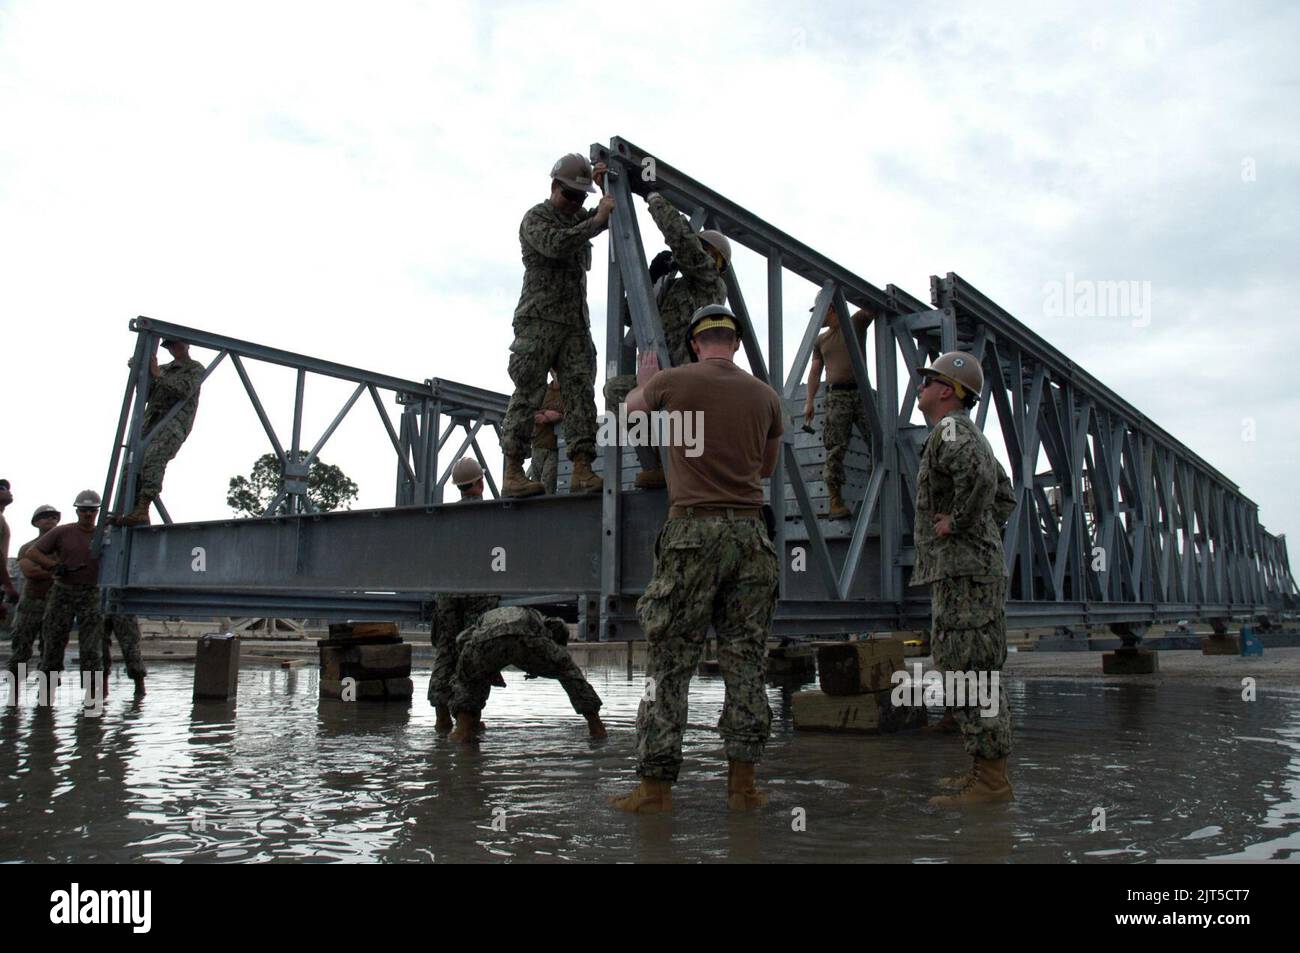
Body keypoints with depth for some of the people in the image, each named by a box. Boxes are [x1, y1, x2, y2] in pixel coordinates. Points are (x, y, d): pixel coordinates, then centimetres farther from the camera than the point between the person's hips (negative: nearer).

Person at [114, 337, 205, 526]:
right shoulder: (164, 369, 32)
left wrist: (157, 375, -3)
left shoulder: (195, 369, 13)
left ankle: (142, 510, -38)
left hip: (175, 421, -7)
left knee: (153, 458, -29)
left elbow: (184, 390, -6)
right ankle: (128, 510, -19)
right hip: (151, 421, 7)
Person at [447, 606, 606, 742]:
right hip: (527, 638, 0)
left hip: (487, 641, 1)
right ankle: (595, 725, 19)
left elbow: (462, 640, 27)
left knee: (465, 682, 31)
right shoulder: (534, 616, 45)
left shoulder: (486, 618, 48)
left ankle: (464, 728, 11)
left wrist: (489, 670, 34)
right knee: (568, 672, 25)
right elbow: (560, 628, 23)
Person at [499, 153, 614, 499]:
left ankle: (582, 469, -13)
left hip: (576, 323, 6)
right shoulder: (536, 218, 2)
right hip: (539, 319, -6)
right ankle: (512, 473, -10)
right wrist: (596, 220, -17)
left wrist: (608, 187, 10)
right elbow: (556, 245, -17)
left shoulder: (578, 218, 25)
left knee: (581, 391, -7)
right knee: (527, 393, -9)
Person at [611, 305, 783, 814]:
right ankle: (742, 782, 12)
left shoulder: (673, 382, 0)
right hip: (749, 531, 3)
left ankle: (656, 783, 5)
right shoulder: (766, 396, 9)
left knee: (670, 661, 2)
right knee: (745, 659, 8)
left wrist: (644, 381, 41)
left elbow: (631, 406, 22)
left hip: (692, 528, -3)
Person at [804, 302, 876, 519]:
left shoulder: (857, 323, 13)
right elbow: (815, 371, 15)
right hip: (836, 395, 1)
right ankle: (836, 502, -10)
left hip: (861, 391, -1)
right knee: (835, 449, -8)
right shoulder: (820, 341, 19)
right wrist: (809, 401, 7)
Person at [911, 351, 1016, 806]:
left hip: (962, 570, -11)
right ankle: (985, 771, 19)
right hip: (962, 569, 11)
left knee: (969, 672, -9)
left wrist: (957, 521, -20)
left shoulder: (950, 429, -11)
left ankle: (991, 780, -5)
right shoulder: (970, 434, 22)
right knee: (972, 673, 13)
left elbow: (979, 475, -32)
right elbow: (1005, 497, 32)